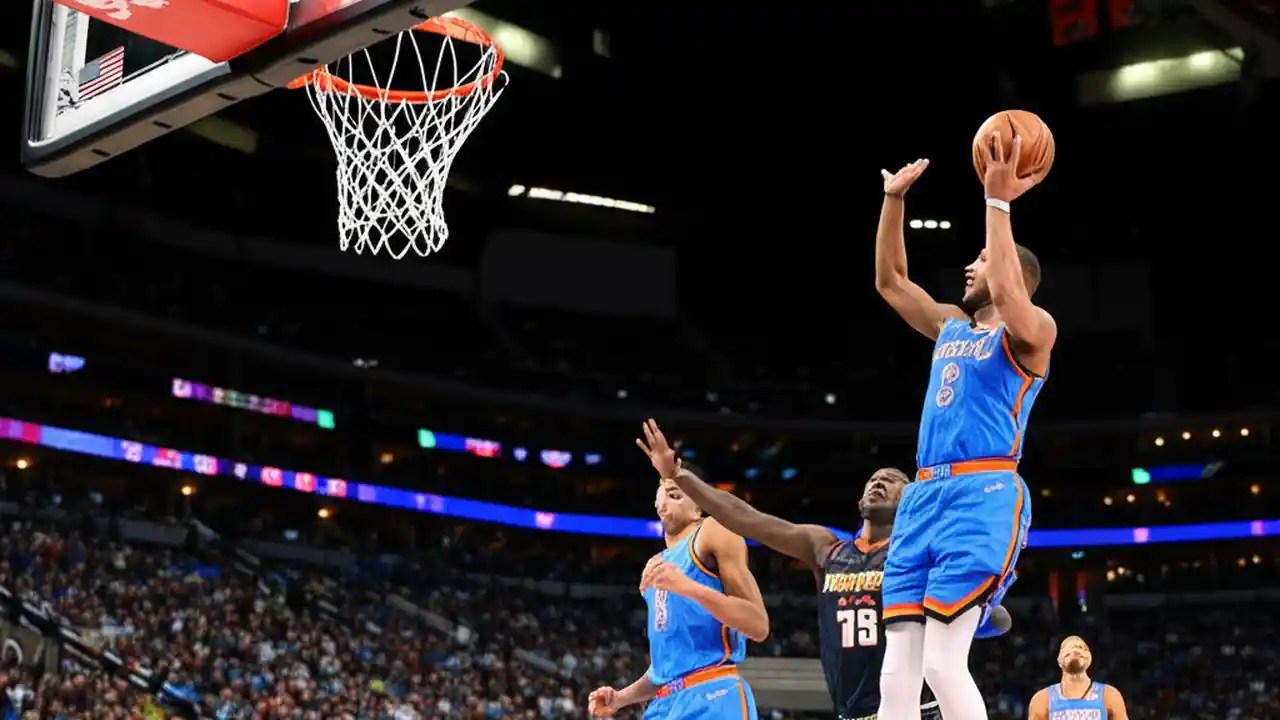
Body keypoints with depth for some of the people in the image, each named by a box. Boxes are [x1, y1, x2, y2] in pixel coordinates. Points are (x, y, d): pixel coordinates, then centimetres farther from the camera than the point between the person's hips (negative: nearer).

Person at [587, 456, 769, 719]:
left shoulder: (713, 532, 3)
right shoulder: (655, 567, 27)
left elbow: (759, 626, -9)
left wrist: (689, 587, -19)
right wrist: (621, 698, 16)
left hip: (712, 699, -8)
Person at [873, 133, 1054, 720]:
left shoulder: (1031, 331, 1)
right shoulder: (950, 326, 22)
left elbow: (1004, 291, -20)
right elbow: (889, 280, 25)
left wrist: (997, 202, -18)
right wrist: (894, 198, 18)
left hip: (984, 496, -7)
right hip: (925, 495, 7)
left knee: (942, 664, -17)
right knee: (897, 672, -1)